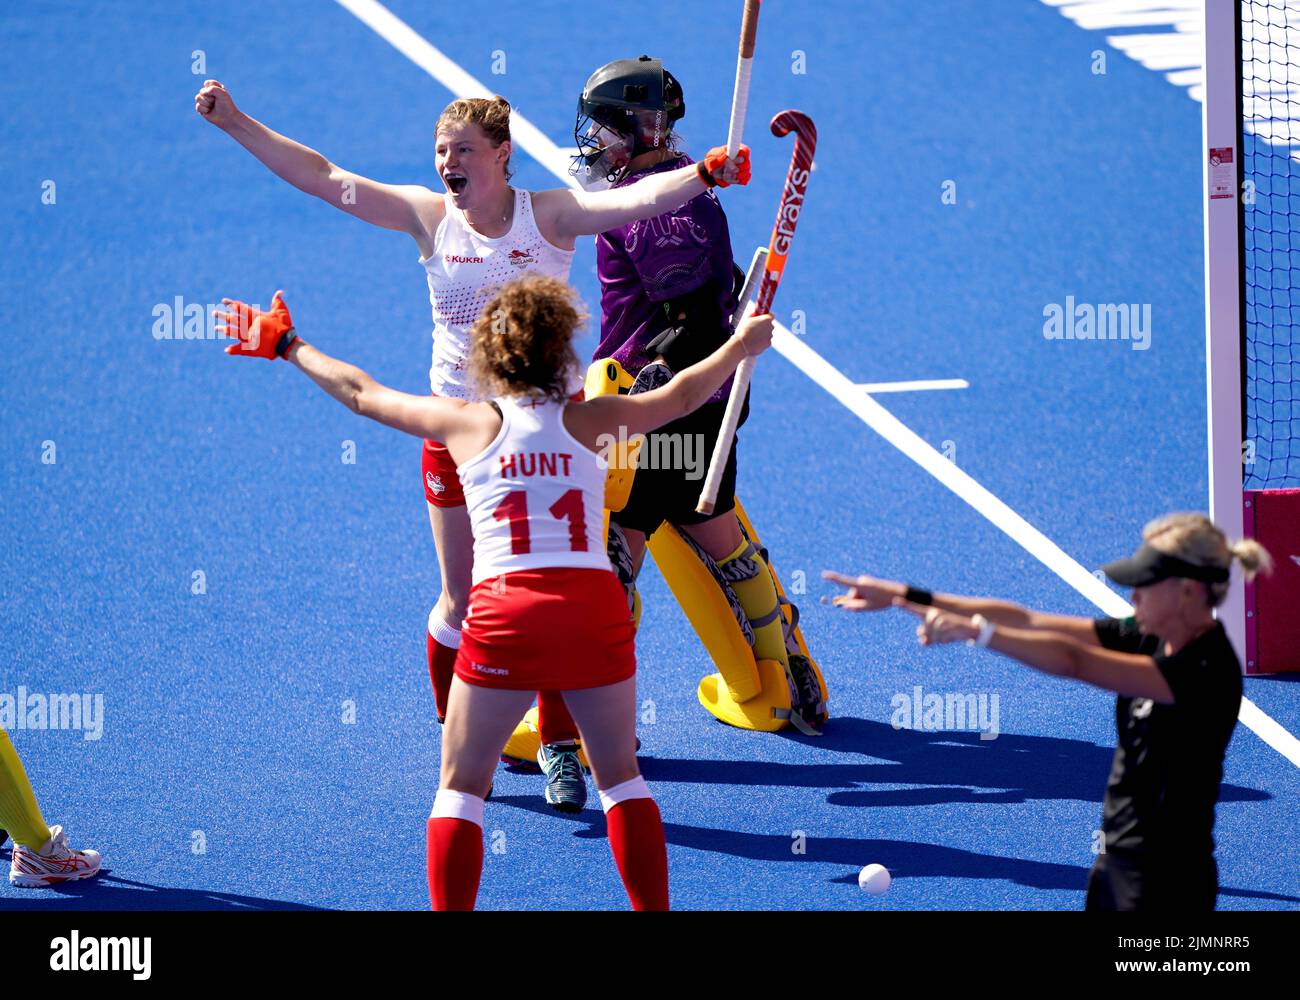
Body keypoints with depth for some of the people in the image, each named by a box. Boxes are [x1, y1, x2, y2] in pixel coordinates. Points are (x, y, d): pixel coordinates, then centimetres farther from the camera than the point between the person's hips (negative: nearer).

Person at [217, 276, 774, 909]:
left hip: (504, 614, -1)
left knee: (461, 785, 10)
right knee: (620, 778, 17)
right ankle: (654, 910, 15)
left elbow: (362, 394, 18)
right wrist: (740, 345, 38)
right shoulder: (588, 422, 9)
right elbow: (678, 398, 21)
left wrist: (287, 345, 32)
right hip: (595, 605, 1)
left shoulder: (469, 424, 8)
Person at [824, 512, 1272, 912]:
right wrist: (906, 596, -4)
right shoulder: (1147, 640, 2)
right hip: (1116, 862, 8)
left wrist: (974, 630, -32)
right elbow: (1026, 621, 0)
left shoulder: (1209, 672, -22)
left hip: (1168, 881, -8)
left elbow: (1075, 662, -28)